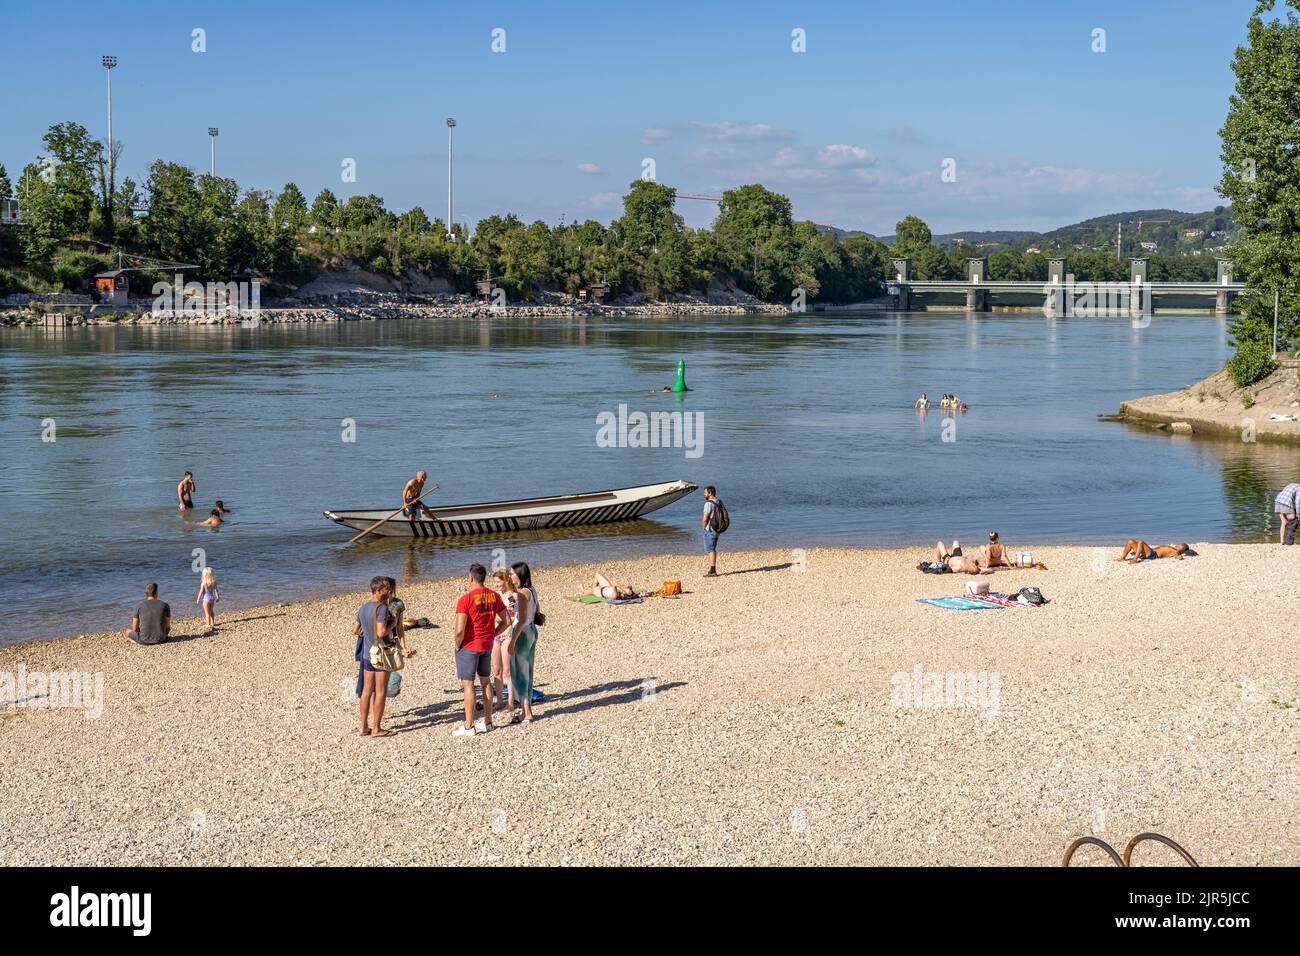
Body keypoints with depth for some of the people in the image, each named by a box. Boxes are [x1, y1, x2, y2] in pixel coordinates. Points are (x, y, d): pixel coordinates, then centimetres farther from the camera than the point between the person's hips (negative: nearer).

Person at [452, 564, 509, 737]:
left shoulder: (466, 598, -19)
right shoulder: (494, 596, 1)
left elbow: (459, 630, -23)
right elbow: (505, 621, 7)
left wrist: (457, 645, -6)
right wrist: (491, 635, 14)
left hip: (469, 646, -6)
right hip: (487, 645, 6)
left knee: (467, 684, 0)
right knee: (485, 681, 17)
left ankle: (468, 726, 3)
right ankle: (488, 721, 24)